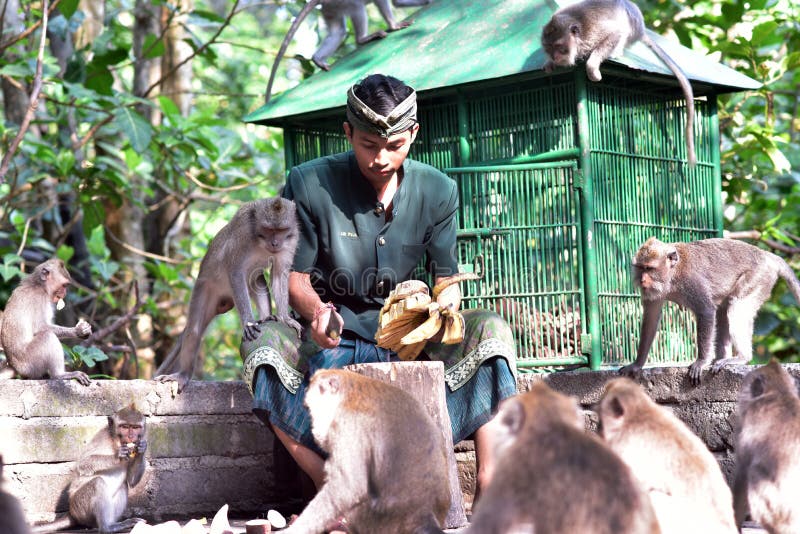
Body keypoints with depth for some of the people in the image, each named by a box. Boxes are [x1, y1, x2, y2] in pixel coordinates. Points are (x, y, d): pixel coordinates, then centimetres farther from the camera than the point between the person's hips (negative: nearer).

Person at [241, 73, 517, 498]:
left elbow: (448, 281, 3)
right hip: (333, 342, -2)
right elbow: (296, 278, -2)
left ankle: (490, 488, -30)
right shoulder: (309, 184, -7)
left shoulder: (437, 191, 0)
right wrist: (316, 312, -25)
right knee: (263, 342, -33)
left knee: (490, 328, -24)